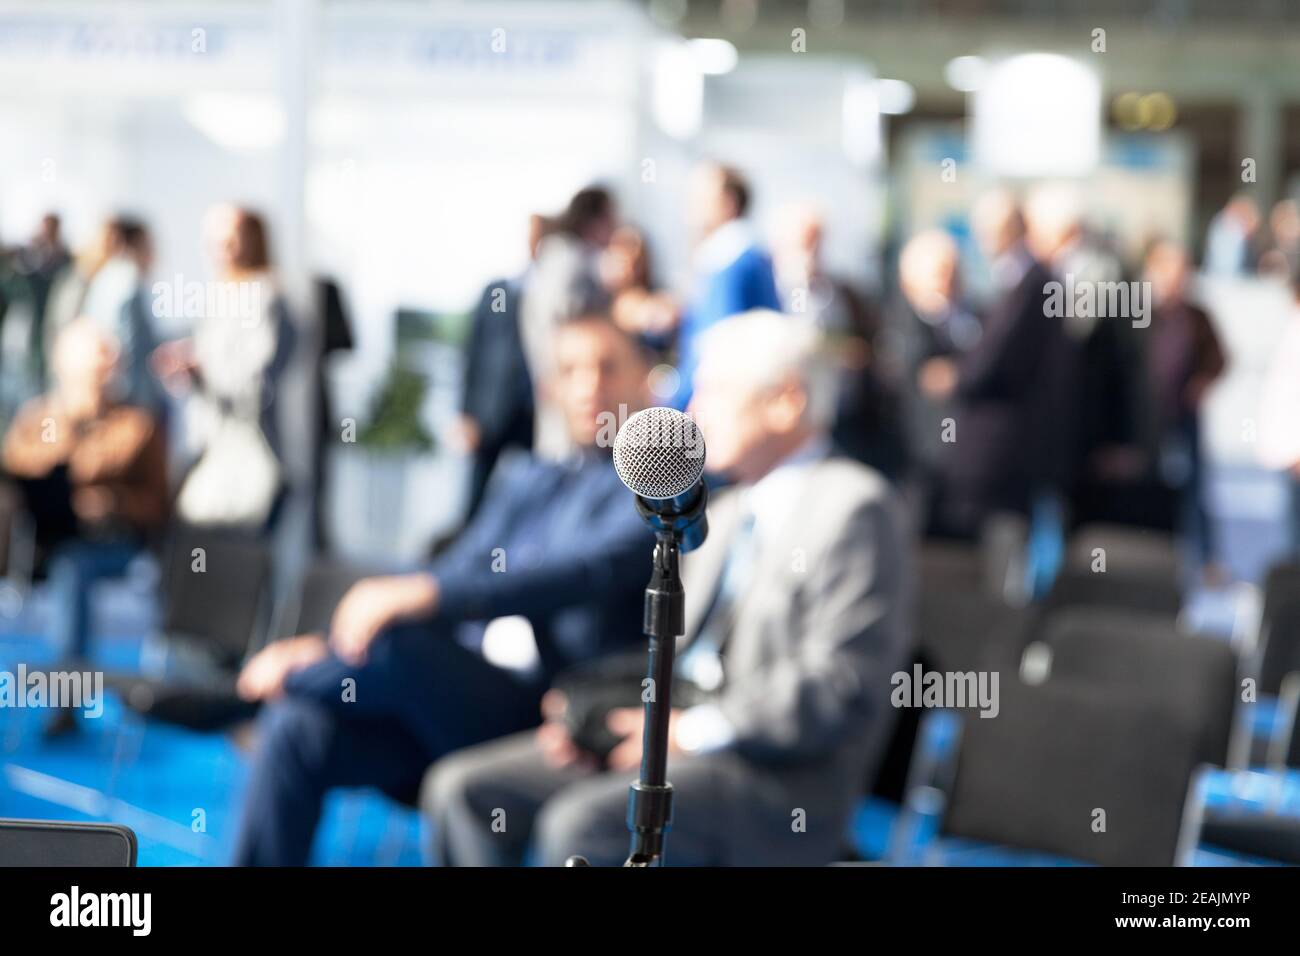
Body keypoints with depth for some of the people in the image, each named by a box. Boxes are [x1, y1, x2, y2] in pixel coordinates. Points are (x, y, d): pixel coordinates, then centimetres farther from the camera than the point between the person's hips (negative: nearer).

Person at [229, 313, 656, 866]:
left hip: (548, 724, -6)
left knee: (396, 639, -30)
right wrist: (328, 648, -1)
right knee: (300, 727, -21)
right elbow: (453, 577, 16)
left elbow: (590, 571, -18)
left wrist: (428, 593, -31)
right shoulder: (524, 481, 22)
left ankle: (242, 694, -2)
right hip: (456, 702, 6)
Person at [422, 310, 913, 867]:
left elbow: (842, 691, -16)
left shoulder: (851, 506, -7)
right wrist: (600, 716, 3)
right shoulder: (726, 514, 23)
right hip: (679, 743, 9)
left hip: (780, 780, -9)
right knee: (461, 789, -6)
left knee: (579, 822, -32)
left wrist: (693, 729, -17)